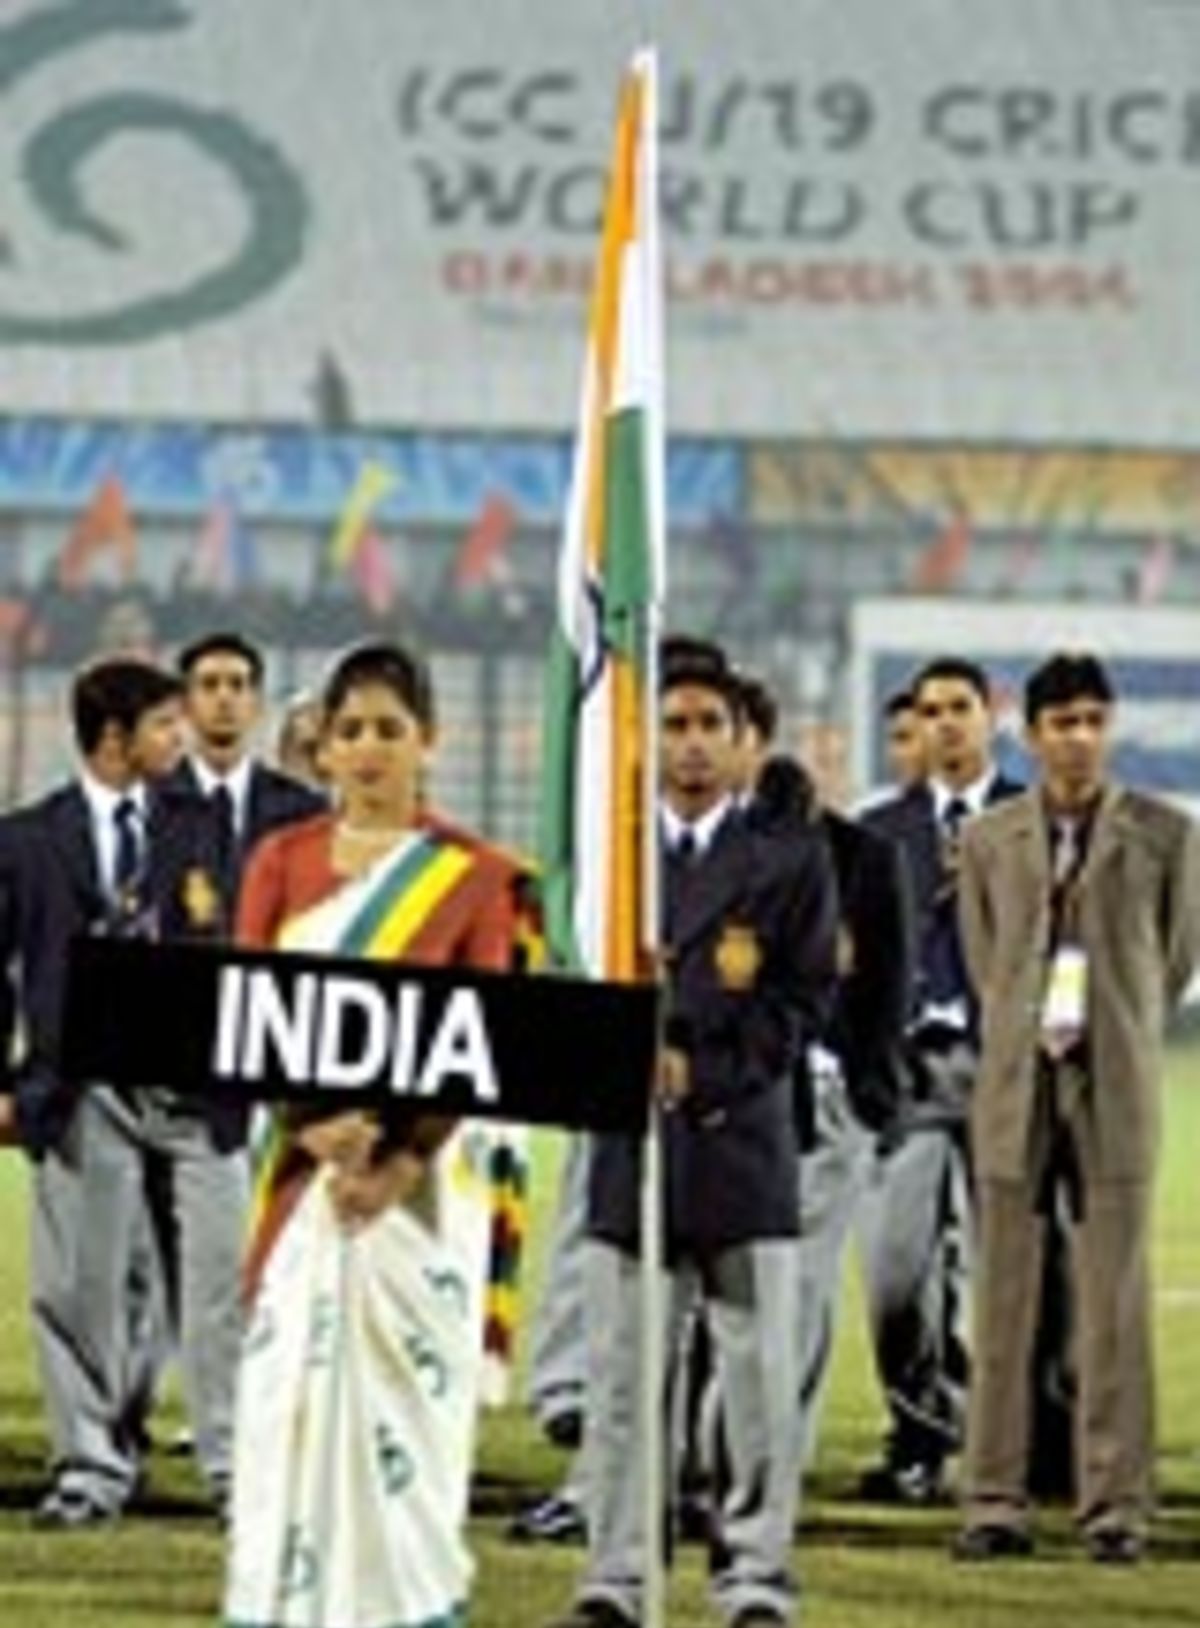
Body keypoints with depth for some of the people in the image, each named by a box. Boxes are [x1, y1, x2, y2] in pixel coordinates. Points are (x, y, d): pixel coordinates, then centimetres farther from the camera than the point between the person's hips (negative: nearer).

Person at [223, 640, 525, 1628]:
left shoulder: (474, 876, 1)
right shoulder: (282, 862, 8)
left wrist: (399, 1163, -18)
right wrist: (312, 1122, -18)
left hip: (416, 1173, -2)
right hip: (305, 1168, 2)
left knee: (408, 1392, -3)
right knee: (290, 1391, -2)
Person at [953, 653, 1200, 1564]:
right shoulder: (990, 840, 9)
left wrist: (1110, 1041, 10)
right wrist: (1026, 1042, 9)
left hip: (1116, 1091, -2)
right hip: (1015, 1091, 2)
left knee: (1115, 1308, -1)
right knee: (1004, 1307, 1)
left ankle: (1115, 1506, 2)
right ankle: (996, 1502, 5)